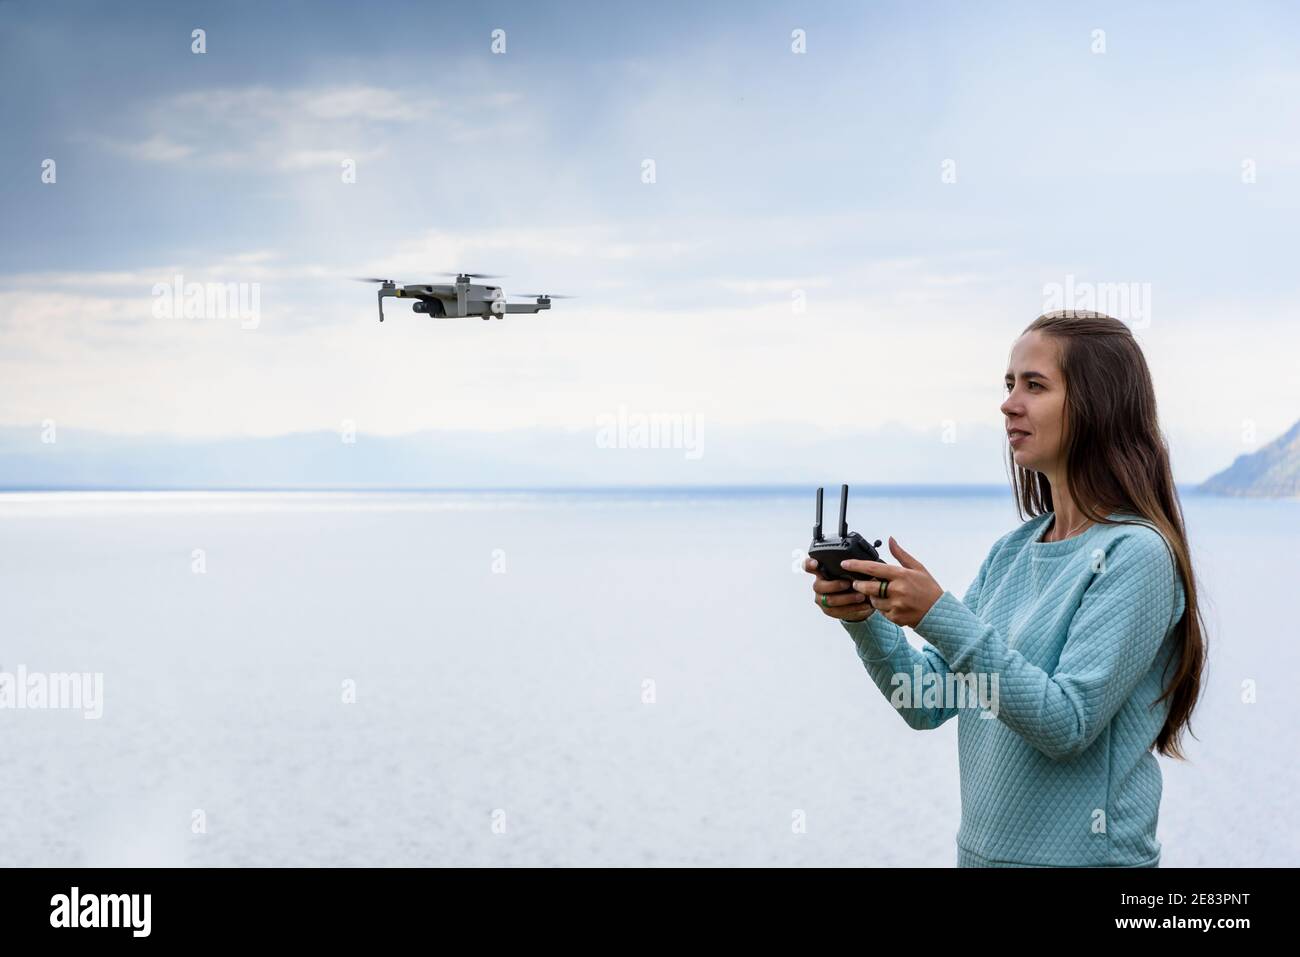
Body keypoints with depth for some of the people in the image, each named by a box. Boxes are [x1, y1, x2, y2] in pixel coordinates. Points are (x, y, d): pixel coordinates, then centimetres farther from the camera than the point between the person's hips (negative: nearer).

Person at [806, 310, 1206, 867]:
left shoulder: (1135, 554, -15)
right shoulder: (1012, 550, 5)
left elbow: (1067, 725, -22)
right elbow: (929, 705, 5)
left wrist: (940, 617, -27)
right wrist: (865, 621, -10)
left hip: (1083, 853, -6)